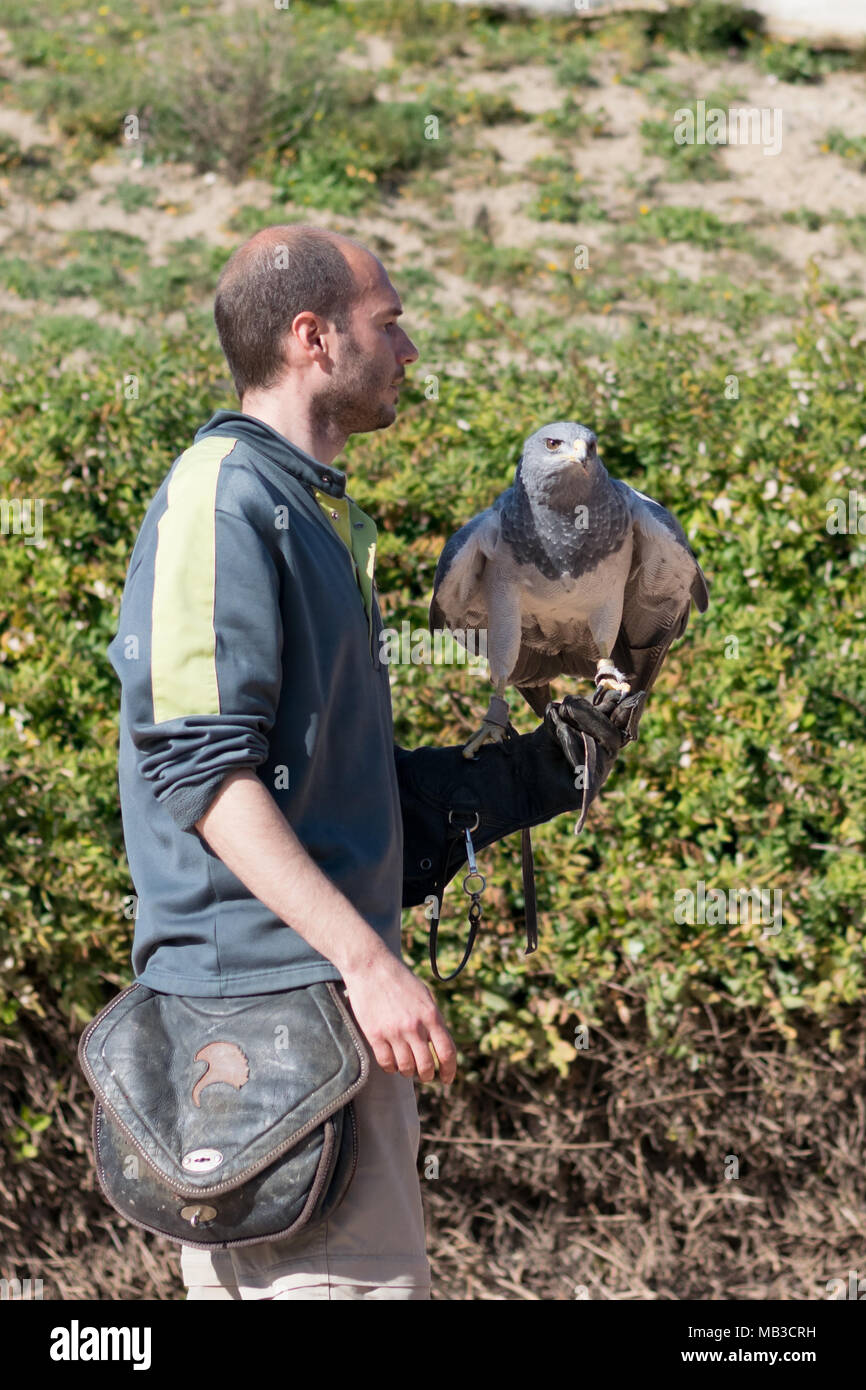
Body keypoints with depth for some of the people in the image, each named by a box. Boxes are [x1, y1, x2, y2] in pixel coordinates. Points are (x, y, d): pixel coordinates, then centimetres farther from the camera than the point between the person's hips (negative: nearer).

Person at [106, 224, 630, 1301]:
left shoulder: (312, 507, 20)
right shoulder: (222, 497, -12)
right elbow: (202, 771, -20)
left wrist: (533, 773, 17)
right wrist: (366, 960, -23)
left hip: (322, 980, 10)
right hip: (268, 985, -10)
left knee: (242, 1282, 13)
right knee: (359, 1278, -11)